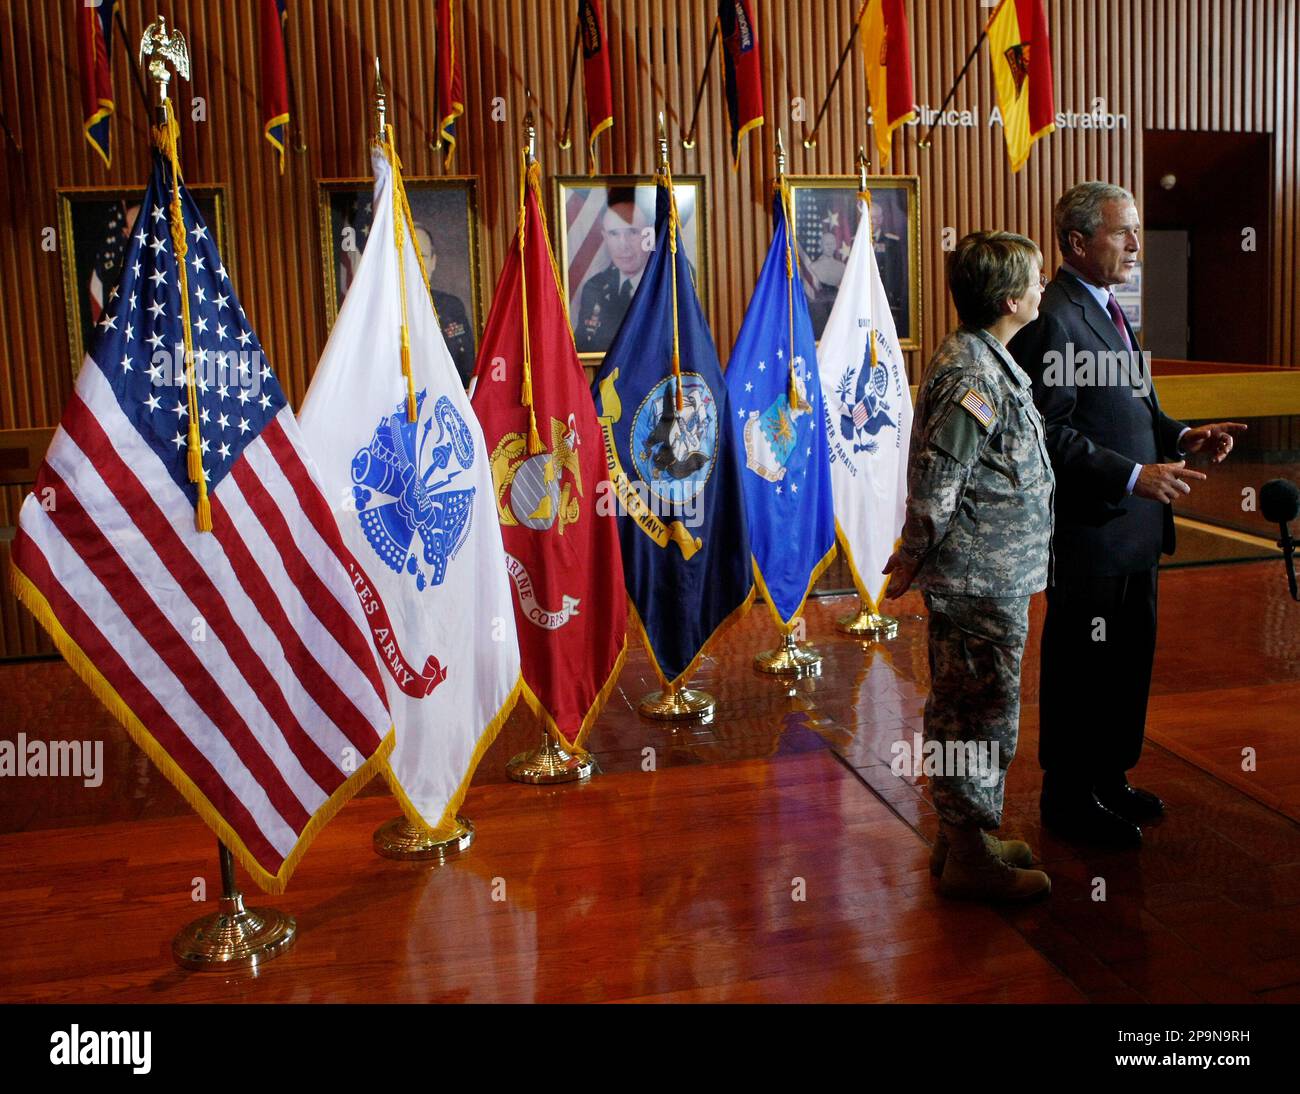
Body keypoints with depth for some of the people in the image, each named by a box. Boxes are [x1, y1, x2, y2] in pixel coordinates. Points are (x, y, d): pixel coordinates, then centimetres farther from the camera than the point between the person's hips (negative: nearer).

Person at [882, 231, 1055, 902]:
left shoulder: (972, 358, 12)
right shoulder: (975, 377, -21)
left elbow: (937, 480, 18)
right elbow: (936, 484, -22)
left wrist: (915, 558, 19)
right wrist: (913, 559, -10)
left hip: (979, 577, 10)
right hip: (984, 583, -10)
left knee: (959, 711, 17)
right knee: (984, 714, 1)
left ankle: (958, 837, 30)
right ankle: (970, 856, 13)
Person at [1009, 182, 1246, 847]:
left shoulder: (1108, 310, 15)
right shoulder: (1051, 319, -17)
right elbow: (1049, 432, -21)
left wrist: (1182, 437, 3)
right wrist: (1134, 475, -24)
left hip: (1133, 525, 10)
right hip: (1088, 529, -10)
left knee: (1129, 660, 18)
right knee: (1081, 668, 4)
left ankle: (1107, 778, 34)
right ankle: (1069, 798, 19)